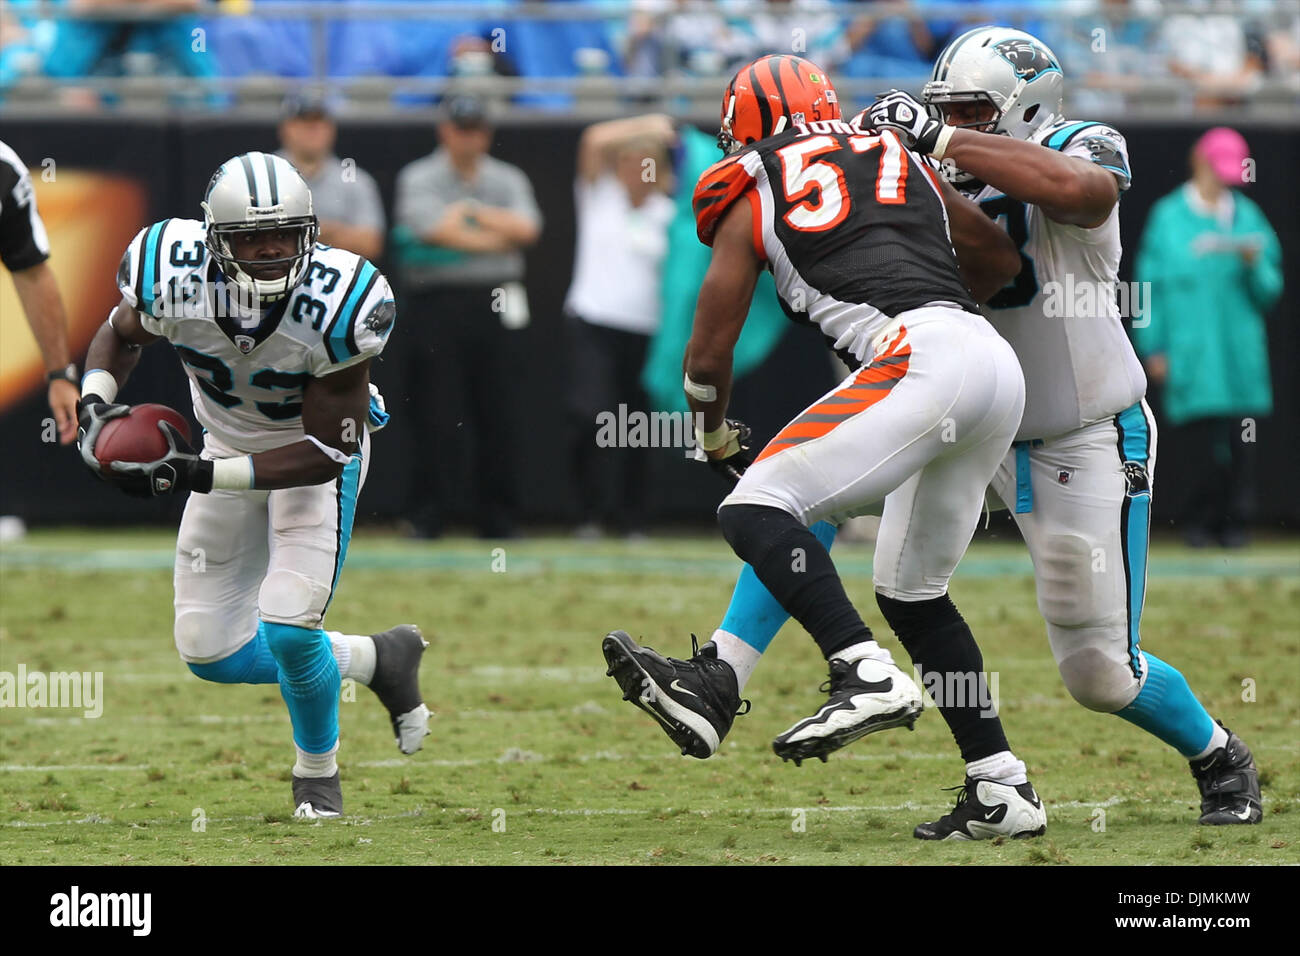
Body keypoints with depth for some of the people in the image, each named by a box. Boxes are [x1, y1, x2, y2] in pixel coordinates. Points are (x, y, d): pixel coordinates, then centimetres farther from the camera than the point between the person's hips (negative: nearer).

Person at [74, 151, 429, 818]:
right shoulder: (173, 282, -27)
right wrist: (95, 407, -20)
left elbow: (326, 453, -29)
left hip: (318, 455, -4)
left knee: (288, 630, -19)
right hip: (228, 445, 4)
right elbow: (120, 335, 0)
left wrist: (200, 474, -38)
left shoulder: (332, 308, -34)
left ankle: (317, 770, 12)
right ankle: (374, 658, 27)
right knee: (210, 652, 4)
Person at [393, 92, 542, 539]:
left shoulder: (508, 180, 14)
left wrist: (470, 211, -6)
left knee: (497, 418, 2)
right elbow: (435, 229, -13)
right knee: (437, 417, -7)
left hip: (495, 305, 3)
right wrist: (496, 238, -5)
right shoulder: (419, 179, 4)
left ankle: (497, 515, 7)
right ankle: (427, 514, -3)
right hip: (439, 300, -3)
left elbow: (526, 229, -4)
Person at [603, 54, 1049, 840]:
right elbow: (1001, 259, 37)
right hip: (998, 365, 7)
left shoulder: (751, 197, 13)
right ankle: (1005, 791, 13)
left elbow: (710, 352, 14)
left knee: (758, 508, -10)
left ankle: (869, 677, -28)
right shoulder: (898, 158, 28)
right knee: (912, 592, 17)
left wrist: (717, 438, 32)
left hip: (922, 361, -7)